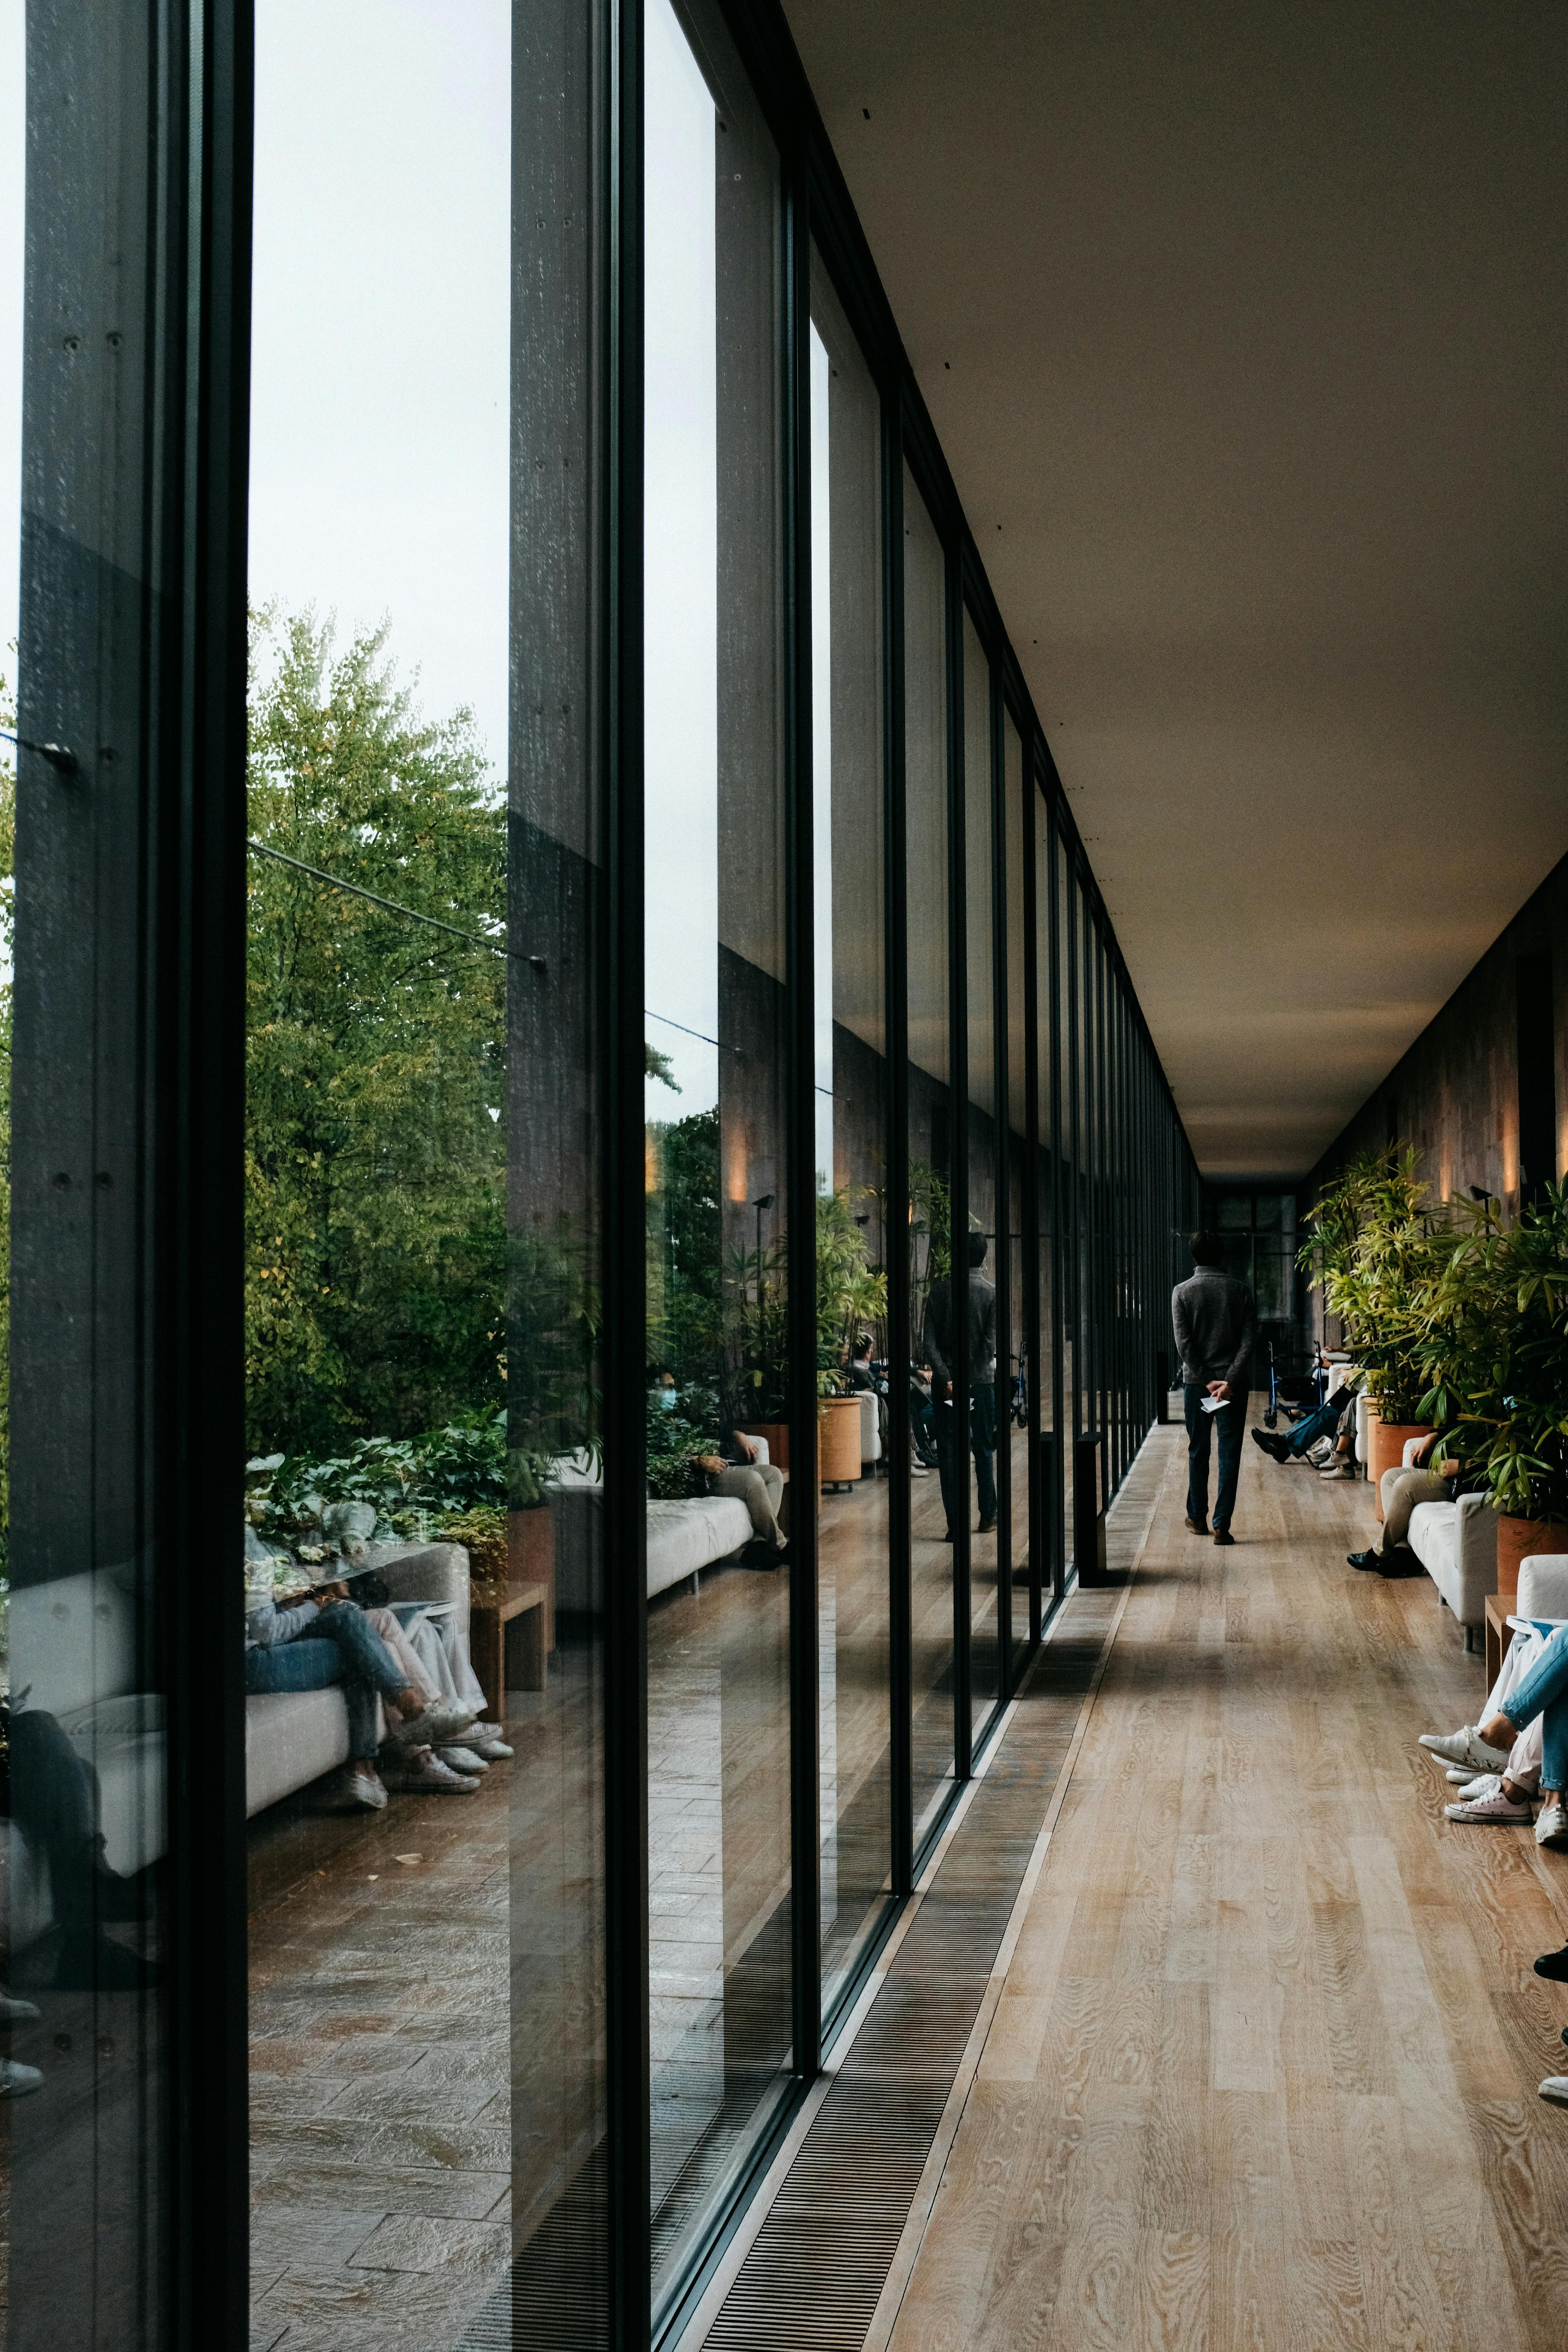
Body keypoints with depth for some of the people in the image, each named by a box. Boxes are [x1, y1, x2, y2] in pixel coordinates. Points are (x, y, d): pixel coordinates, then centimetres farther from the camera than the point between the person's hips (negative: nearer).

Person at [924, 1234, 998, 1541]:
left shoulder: (940, 1291, -1)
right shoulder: (993, 1293, -5)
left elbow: (930, 1342, -8)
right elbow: (991, 1345, -12)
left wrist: (946, 1379, -10)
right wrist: (976, 1375, -7)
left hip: (946, 1381, 0)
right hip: (982, 1379, 0)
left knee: (949, 1453, 2)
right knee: (984, 1449, 15)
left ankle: (956, 1524, -2)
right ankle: (988, 1515, 24)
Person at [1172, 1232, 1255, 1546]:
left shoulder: (1182, 1292, -4)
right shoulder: (1240, 1290, -1)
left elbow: (1184, 1344, -10)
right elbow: (1249, 1339, -9)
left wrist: (1206, 1381, -7)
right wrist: (1230, 1381, -15)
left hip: (1197, 1382, 0)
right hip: (1234, 1383, 0)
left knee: (1198, 1452, 13)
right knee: (1230, 1454, 1)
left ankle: (1198, 1518, 22)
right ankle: (1222, 1525, -3)